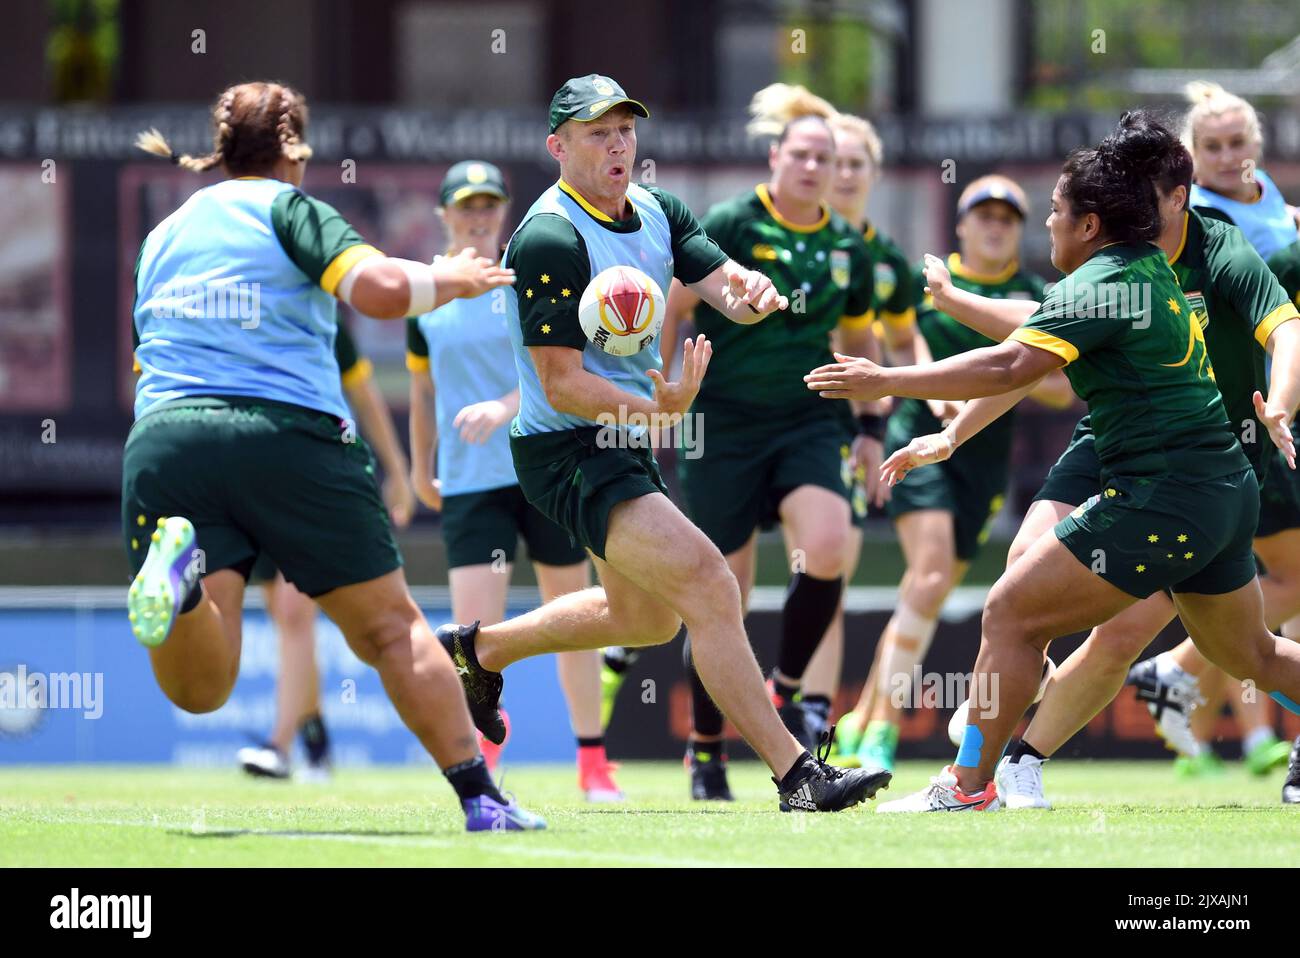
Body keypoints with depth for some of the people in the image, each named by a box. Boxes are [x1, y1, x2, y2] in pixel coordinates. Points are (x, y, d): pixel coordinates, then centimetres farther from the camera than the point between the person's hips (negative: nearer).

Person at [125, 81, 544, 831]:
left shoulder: (162, 235, 24)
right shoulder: (288, 207, 7)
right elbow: (381, 289, -9)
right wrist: (450, 281, 10)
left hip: (162, 438, 3)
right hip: (289, 431, -3)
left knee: (197, 687, -7)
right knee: (392, 627, 12)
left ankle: (179, 568, -36)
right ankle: (480, 797, 9)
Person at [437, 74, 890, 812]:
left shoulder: (657, 212, 5)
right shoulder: (550, 239, -20)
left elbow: (725, 287, -4)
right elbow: (561, 384, -23)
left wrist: (752, 291, -29)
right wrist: (658, 406, -37)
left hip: (629, 444, 10)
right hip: (570, 451, -10)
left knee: (646, 618, 26)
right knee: (707, 584, -22)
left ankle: (480, 649, 43)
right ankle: (797, 776, -24)